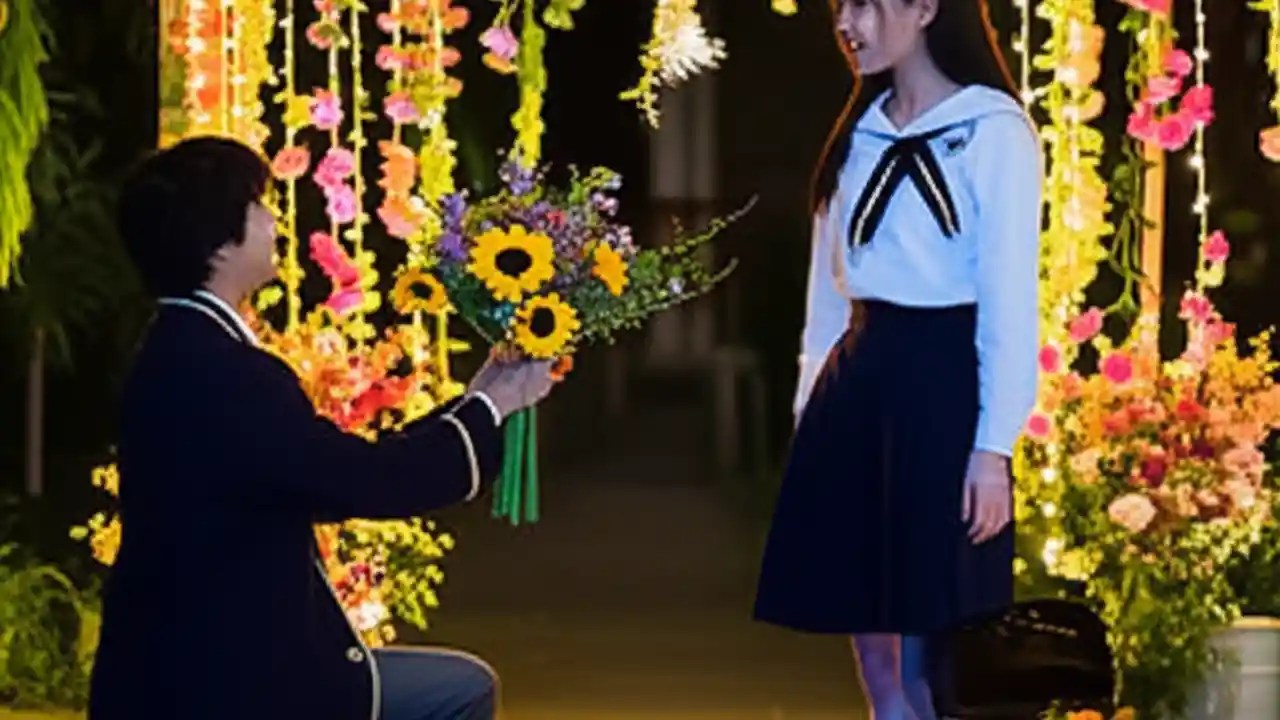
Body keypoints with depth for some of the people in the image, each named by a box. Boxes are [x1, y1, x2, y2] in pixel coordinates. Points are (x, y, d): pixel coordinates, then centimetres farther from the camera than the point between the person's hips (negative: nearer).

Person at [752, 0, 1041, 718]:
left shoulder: (992, 132, -10)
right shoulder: (862, 134, 11)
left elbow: (1011, 298, -13)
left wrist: (993, 448, -16)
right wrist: (813, 406, 13)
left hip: (943, 385, -7)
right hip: (857, 380, 7)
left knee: (927, 633, -5)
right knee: (863, 610, 10)